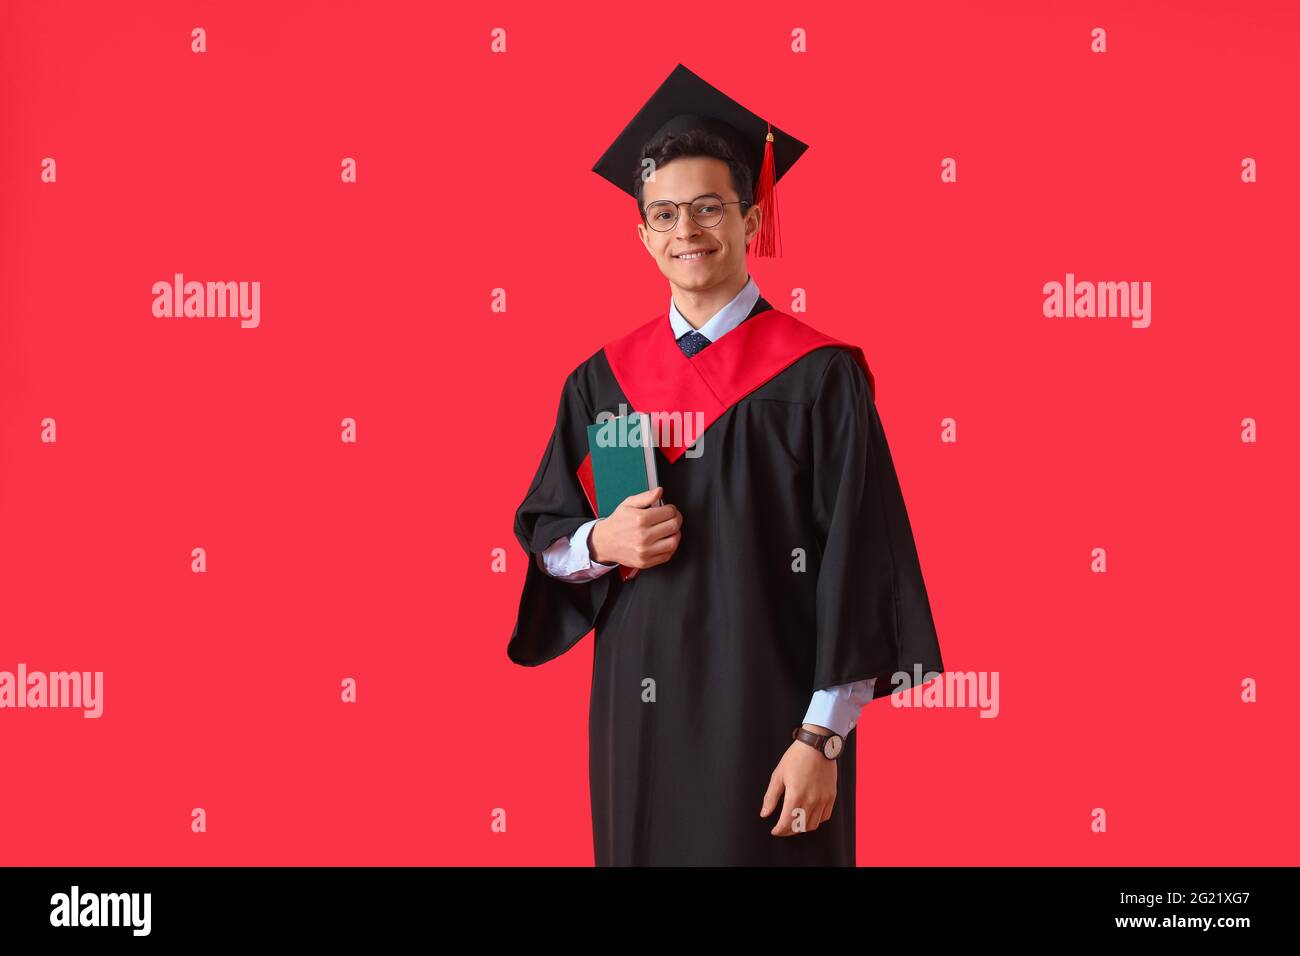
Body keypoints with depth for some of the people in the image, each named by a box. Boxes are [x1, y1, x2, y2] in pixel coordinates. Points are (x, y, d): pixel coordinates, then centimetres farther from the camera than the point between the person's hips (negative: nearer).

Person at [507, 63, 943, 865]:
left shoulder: (818, 377, -8)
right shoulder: (604, 381, 5)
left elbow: (857, 567, -10)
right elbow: (543, 535, 12)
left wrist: (823, 738, -14)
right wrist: (601, 542, -11)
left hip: (772, 705, -4)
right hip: (641, 706, 4)